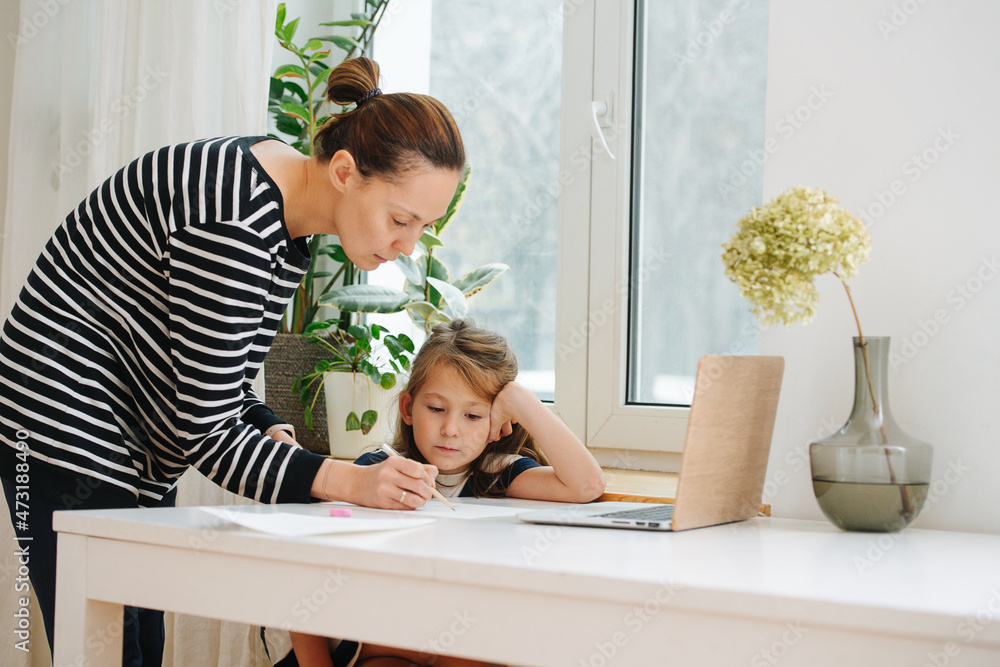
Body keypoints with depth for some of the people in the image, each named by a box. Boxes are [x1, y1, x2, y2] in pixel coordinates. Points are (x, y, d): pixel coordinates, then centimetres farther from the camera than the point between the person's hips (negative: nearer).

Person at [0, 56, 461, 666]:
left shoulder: (294, 210, 3)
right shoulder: (234, 220, -27)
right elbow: (203, 429, -25)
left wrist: (274, 433, -6)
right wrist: (347, 482, -29)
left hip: (136, 454, 10)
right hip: (64, 427, -9)